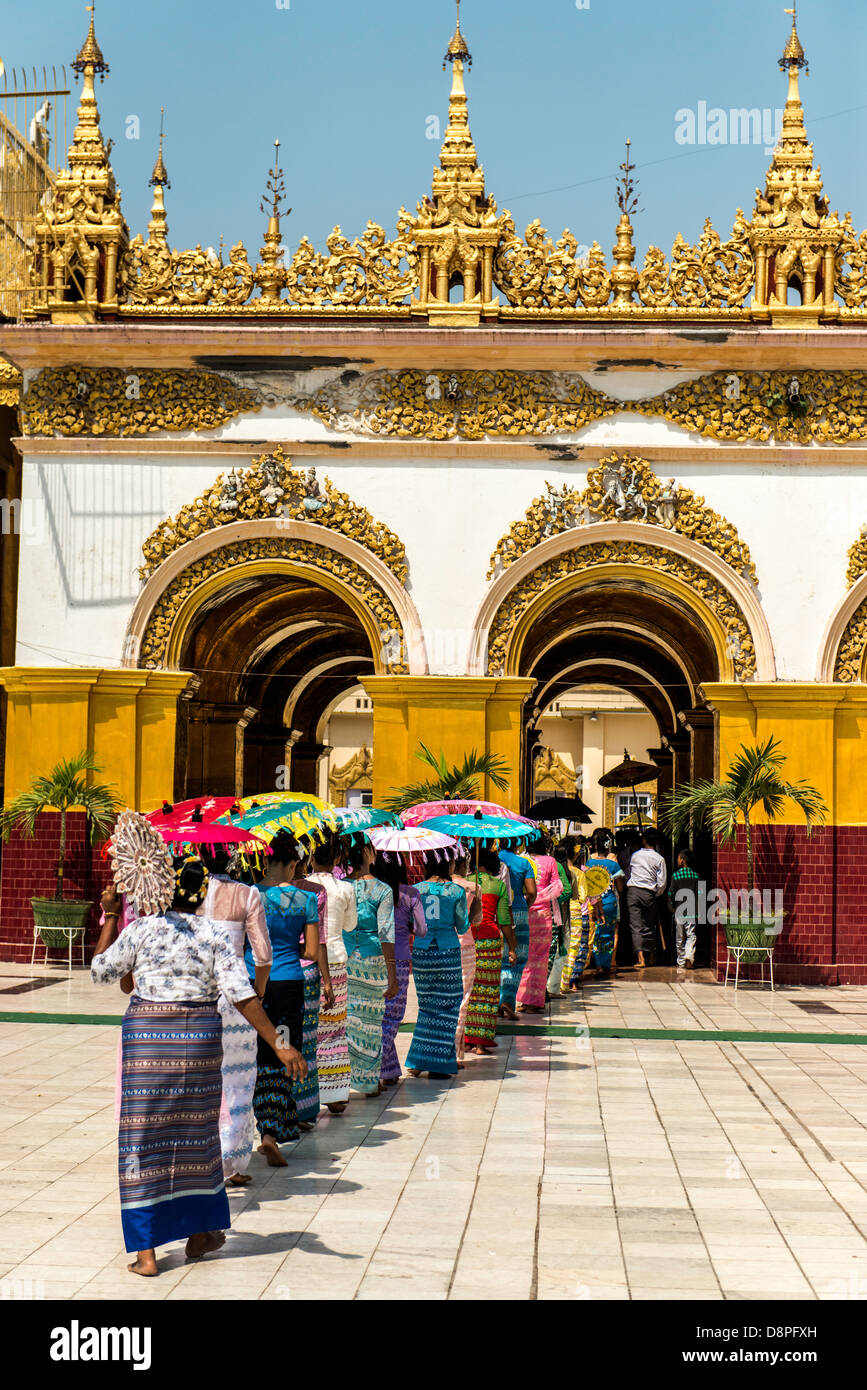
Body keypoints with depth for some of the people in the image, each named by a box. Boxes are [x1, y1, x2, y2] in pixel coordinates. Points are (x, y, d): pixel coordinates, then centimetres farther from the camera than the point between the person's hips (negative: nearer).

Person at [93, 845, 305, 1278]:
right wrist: (279, 1044, -10)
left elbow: (100, 971, 8)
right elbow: (243, 997, -10)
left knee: (144, 1138, 4)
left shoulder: (141, 929, -5)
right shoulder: (214, 935, -2)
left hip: (148, 1035, -2)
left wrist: (110, 917, 16)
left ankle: (145, 1251, 4)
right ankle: (200, 1234, 29)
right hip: (200, 1035, 2)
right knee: (195, 1132, 18)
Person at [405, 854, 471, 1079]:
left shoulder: (416, 890, 3)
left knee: (427, 1006, 16)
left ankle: (417, 1062, 13)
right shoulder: (456, 891, -3)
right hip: (448, 951, -3)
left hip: (421, 950, 3)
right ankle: (437, 1065, 4)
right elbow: (463, 927, 1)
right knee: (446, 1007, 5)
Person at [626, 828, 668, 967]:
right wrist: (657, 895, 12)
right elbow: (662, 882, -3)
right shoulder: (659, 859, -1)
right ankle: (651, 956, 22)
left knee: (635, 925, -4)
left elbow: (627, 873, 18)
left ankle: (640, 957, -17)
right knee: (649, 926, 12)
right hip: (649, 894, 0)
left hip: (633, 891, 0)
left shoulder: (635, 856, 6)